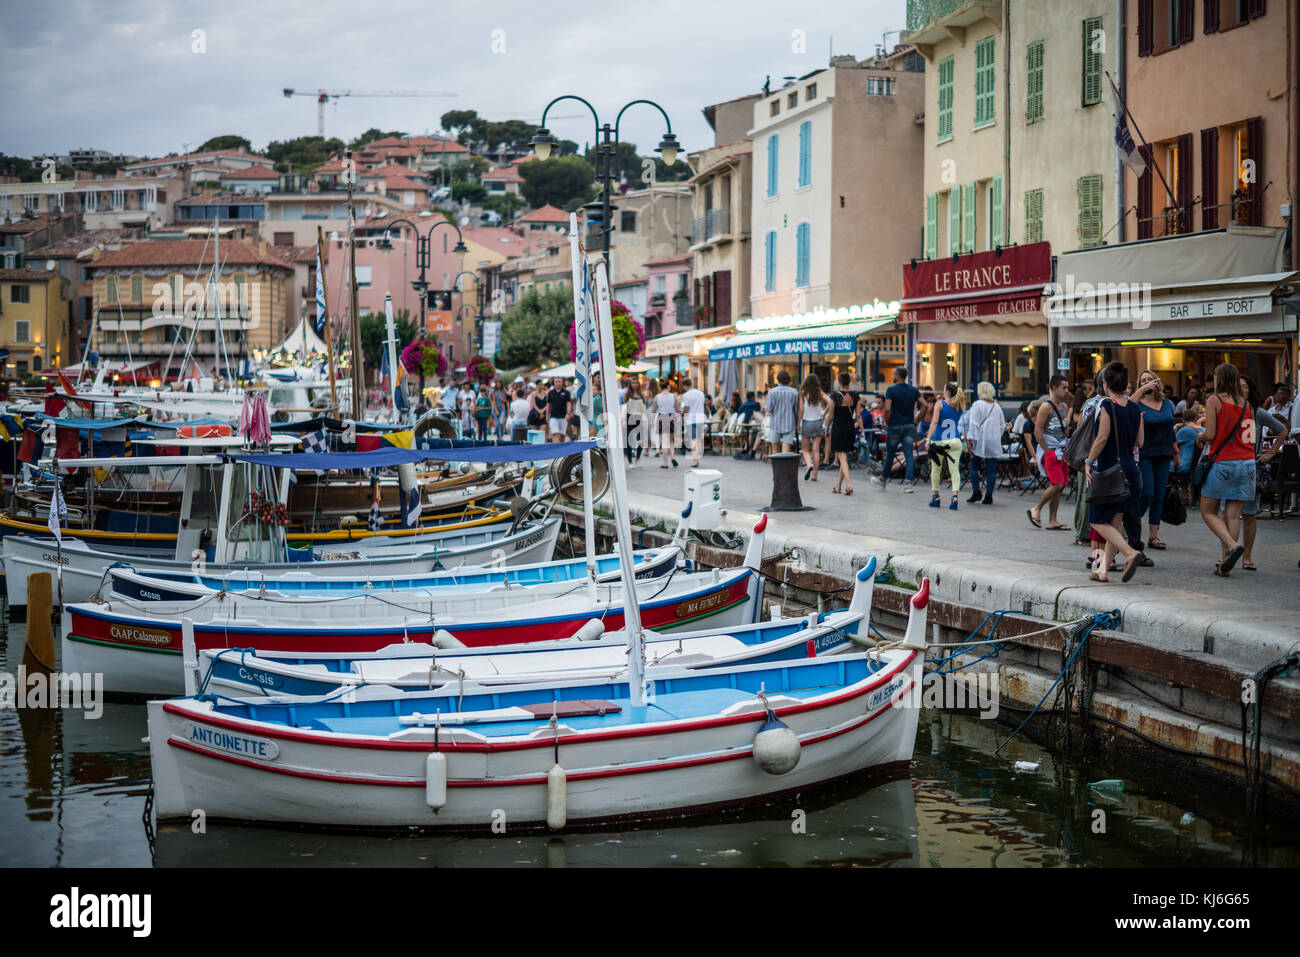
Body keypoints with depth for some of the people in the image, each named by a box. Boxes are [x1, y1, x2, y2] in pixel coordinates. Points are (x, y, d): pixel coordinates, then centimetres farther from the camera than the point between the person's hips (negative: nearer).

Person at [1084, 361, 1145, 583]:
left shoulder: (1107, 405, -12)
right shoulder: (1134, 408, 7)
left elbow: (1102, 438, -19)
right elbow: (1140, 442, 8)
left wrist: (1088, 462, -10)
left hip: (1108, 468, -7)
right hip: (1129, 468, 7)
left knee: (1099, 521, 0)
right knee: (1114, 521, 11)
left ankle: (1130, 553, -18)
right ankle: (1103, 569, 13)